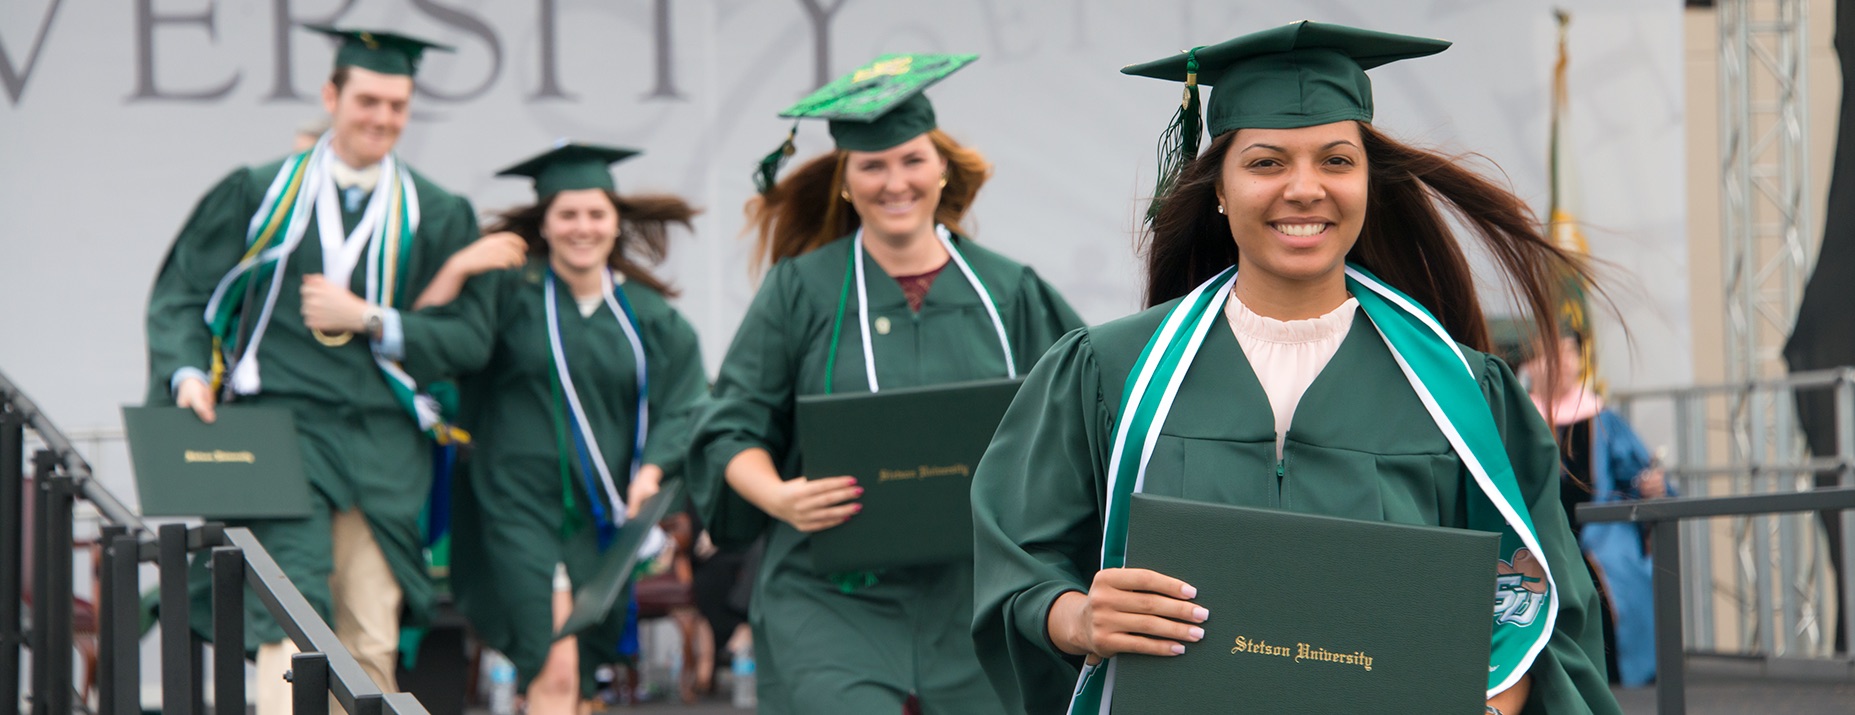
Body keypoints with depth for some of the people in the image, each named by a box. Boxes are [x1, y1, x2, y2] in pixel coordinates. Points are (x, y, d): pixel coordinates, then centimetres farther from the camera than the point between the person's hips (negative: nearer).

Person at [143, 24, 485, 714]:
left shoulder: (438, 217, 11)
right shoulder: (260, 194, 8)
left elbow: (468, 336, 6)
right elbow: (182, 295, 8)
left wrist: (370, 321, -6)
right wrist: (189, 371, -11)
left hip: (384, 445, 2)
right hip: (282, 423, -2)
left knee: (372, 641, 2)